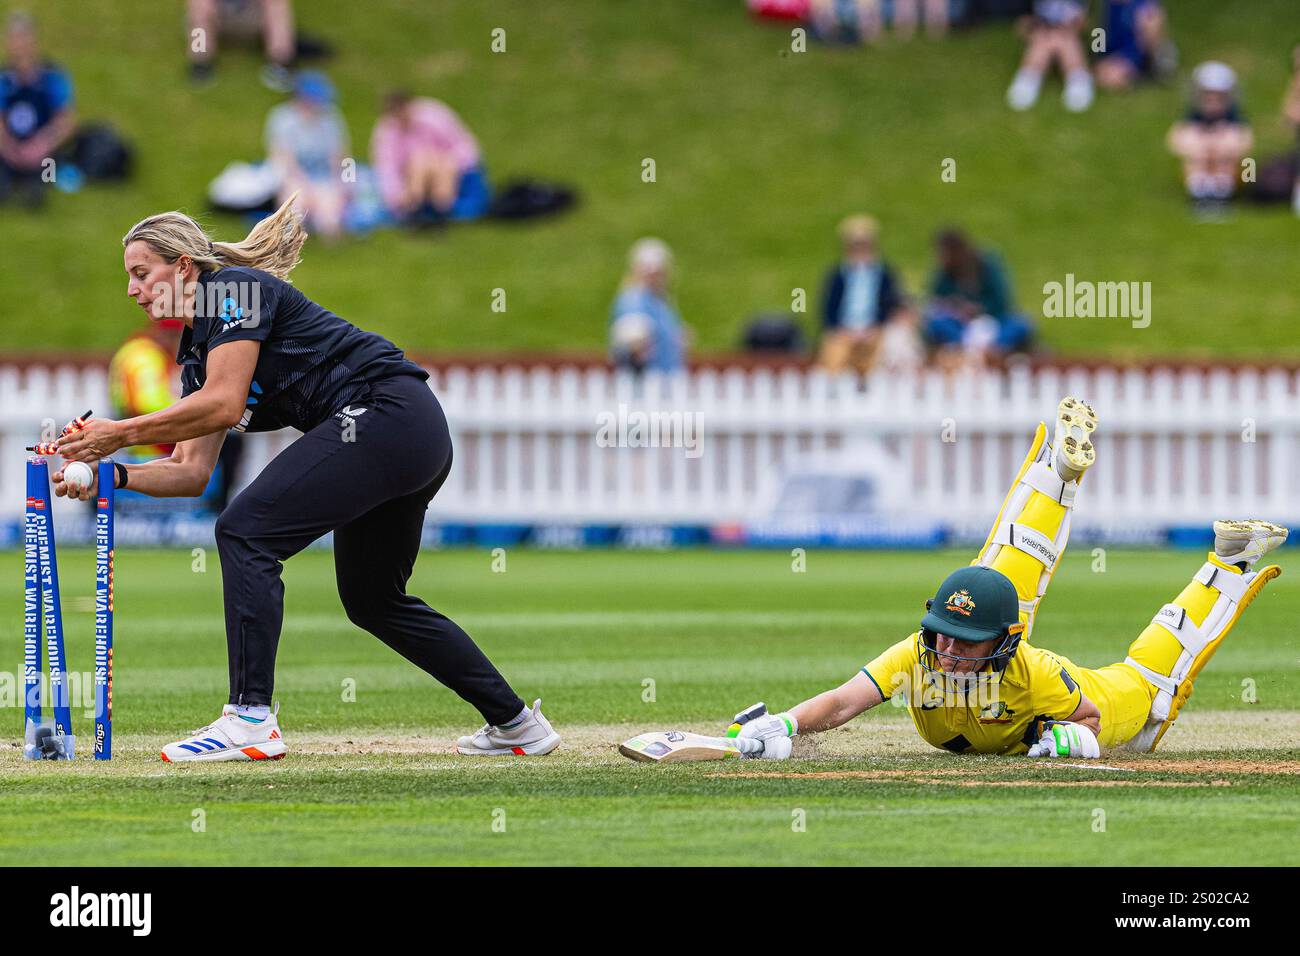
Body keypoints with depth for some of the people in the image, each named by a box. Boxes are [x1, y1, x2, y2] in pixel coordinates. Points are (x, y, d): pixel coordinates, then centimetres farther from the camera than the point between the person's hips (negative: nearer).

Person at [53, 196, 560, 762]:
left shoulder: (234, 289, -7)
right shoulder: (195, 352, 21)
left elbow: (223, 405, -20)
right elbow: (192, 472, 15)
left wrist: (121, 434, -15)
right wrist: (113, 476, 0)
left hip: (385, 413, -11)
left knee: (246, 532, -14)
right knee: (372, 600, 20)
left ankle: (251, 719, -19)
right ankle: (516, 723, 26)